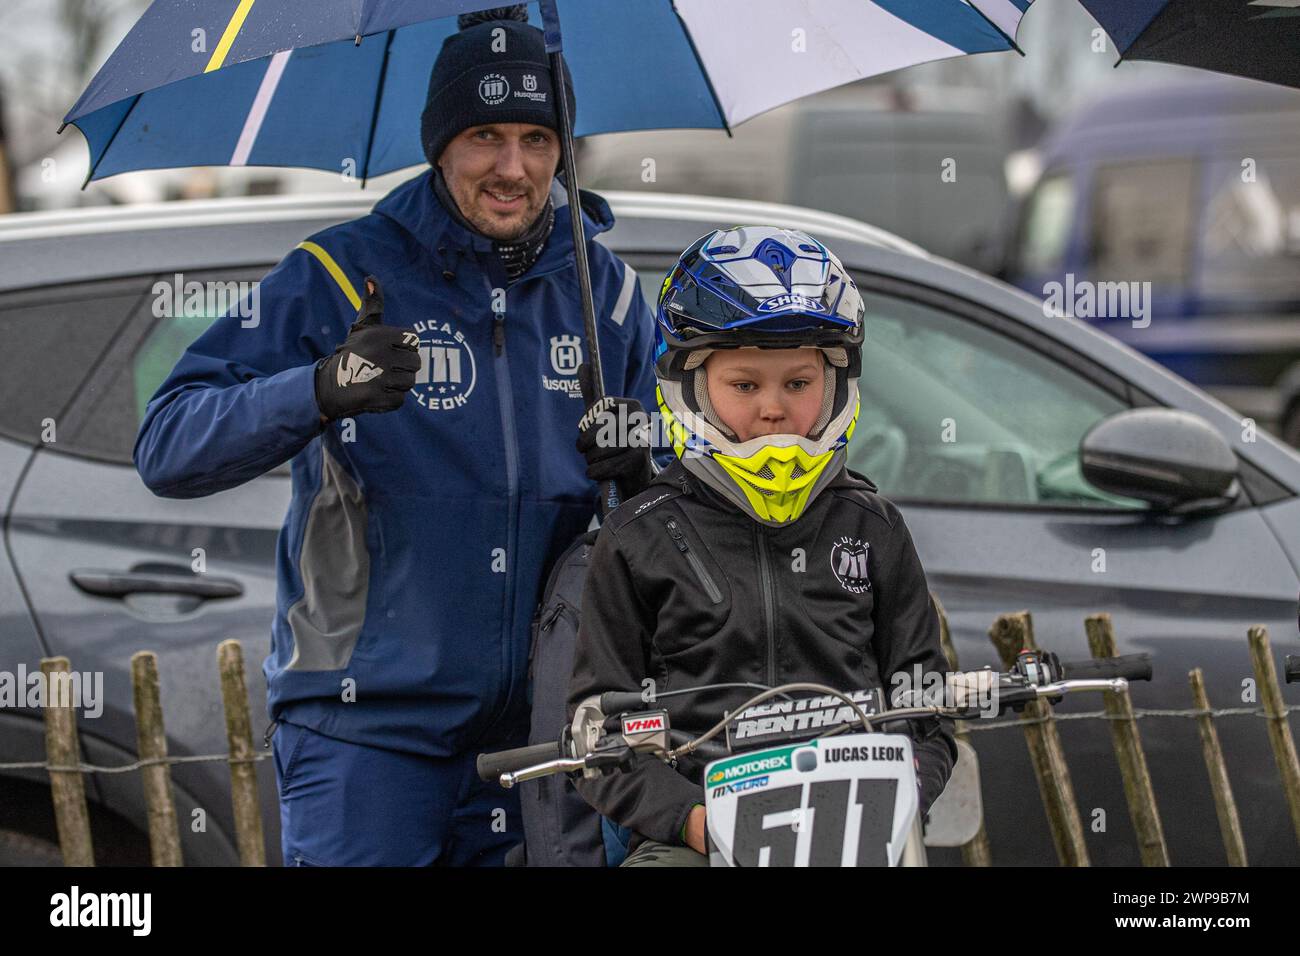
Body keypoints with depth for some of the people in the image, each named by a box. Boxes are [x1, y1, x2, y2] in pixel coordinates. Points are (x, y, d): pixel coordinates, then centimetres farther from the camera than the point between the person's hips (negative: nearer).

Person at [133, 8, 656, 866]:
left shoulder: (604, 287, 7)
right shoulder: (342, 277, -6)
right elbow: (168, 449, -13)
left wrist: (641, 466, -7)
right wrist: (322, 392, -32)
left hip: (538, 725, 4)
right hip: (368, 721, -4)